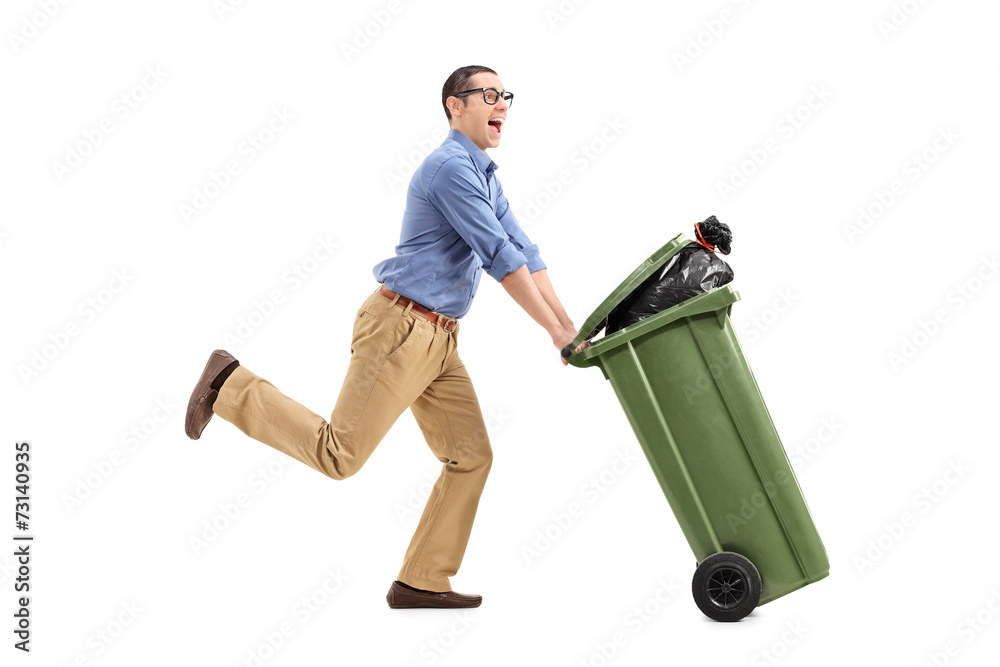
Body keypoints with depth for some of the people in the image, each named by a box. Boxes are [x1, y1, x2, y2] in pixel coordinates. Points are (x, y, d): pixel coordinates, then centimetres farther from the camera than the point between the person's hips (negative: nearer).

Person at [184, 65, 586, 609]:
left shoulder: (484, 175, 17)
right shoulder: (450, 167, -14)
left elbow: (524, 253, 15)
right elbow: (499, 257, -19)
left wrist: (569, 325, 8)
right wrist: (555, 332, -15)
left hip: (439, 338, 10)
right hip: (400, 326, -9)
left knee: (470, 455, 4)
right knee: (340, 455, -5)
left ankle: (422, 582, 11)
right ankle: (230, 385, 11)